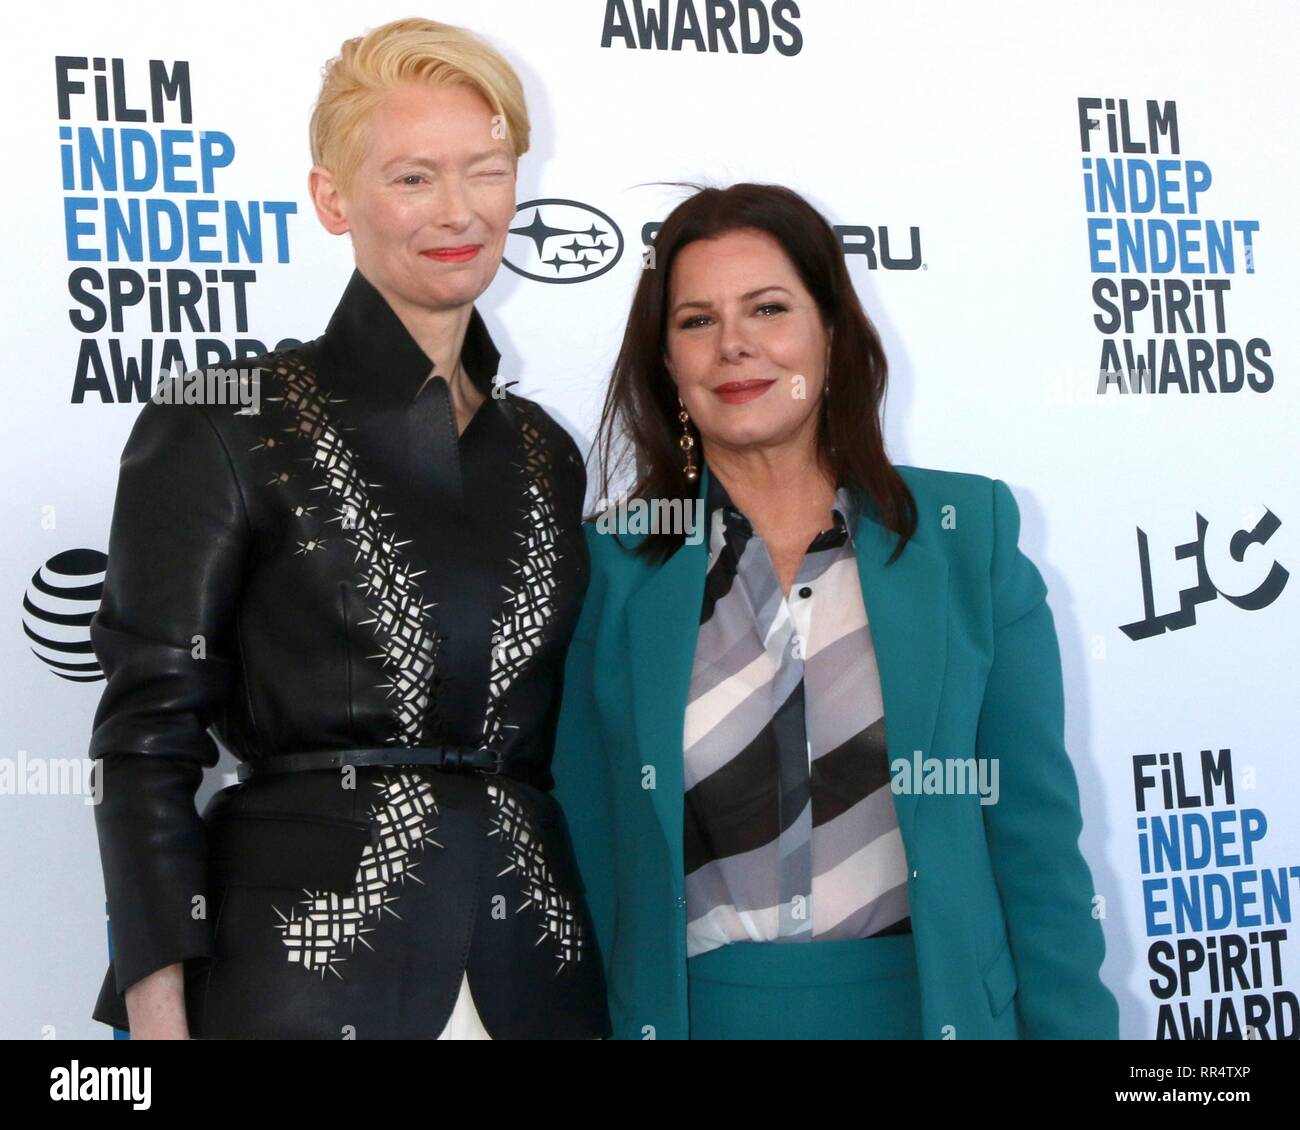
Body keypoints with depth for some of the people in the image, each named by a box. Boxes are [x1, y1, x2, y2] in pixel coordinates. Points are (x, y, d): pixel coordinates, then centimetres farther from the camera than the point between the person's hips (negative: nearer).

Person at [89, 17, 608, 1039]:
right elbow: (149, 737, -7)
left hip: (535, 970, 5)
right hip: (302, 961, -5)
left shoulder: (545, 453, 11)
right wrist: (160, 1013, -13)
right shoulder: (222, 426, -5)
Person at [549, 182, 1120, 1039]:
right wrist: (625, 1017, -1)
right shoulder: (612, 566, -2)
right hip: (700, 1009, 0)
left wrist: (1072, 1023, -4)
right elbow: (593, 846, 2)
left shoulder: (970, 534, -2)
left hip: (936, 1000, 0)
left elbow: (1033, 824, -1)